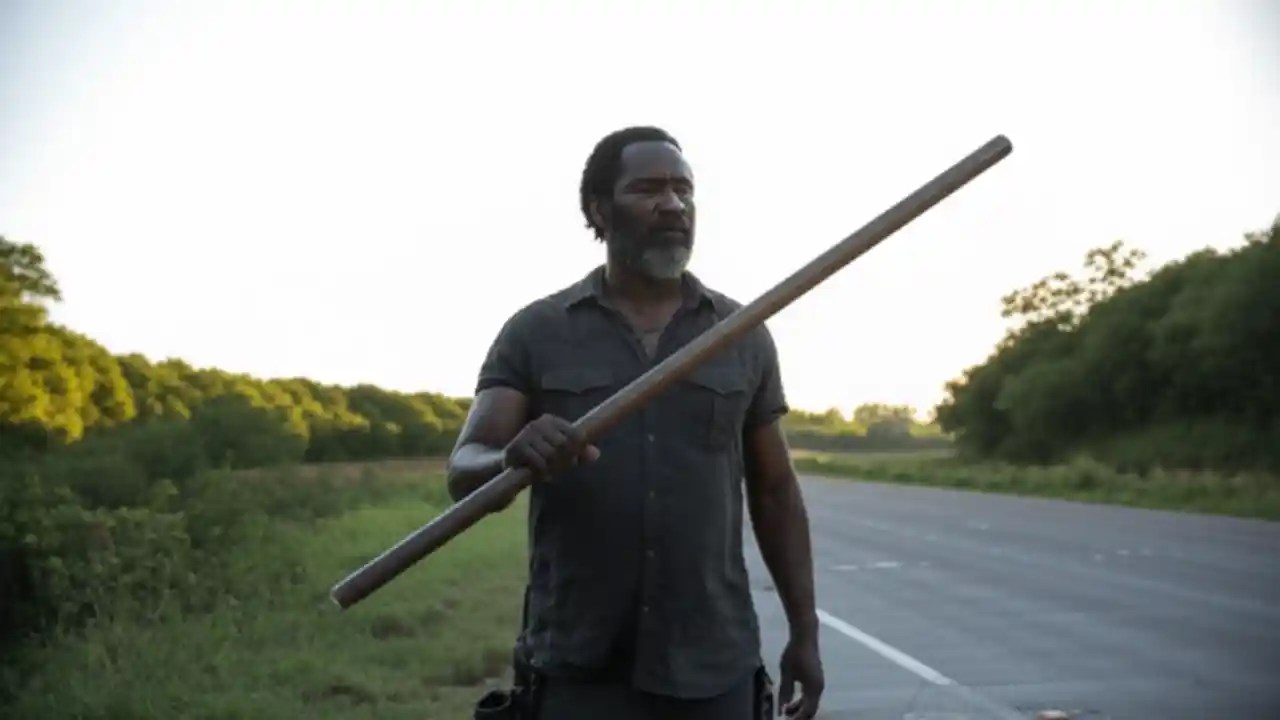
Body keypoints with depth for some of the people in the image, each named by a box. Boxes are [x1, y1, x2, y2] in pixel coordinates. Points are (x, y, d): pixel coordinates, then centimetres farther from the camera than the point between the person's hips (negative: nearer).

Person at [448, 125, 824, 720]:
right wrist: (513, 458, -31)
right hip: (578, 670, -1)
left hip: (714, 667, 2)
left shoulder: (744, 336, 7)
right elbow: (464, 474, -8)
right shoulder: (533, 334, 1)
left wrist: (804, 632, 8)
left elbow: (774, 492, 12)